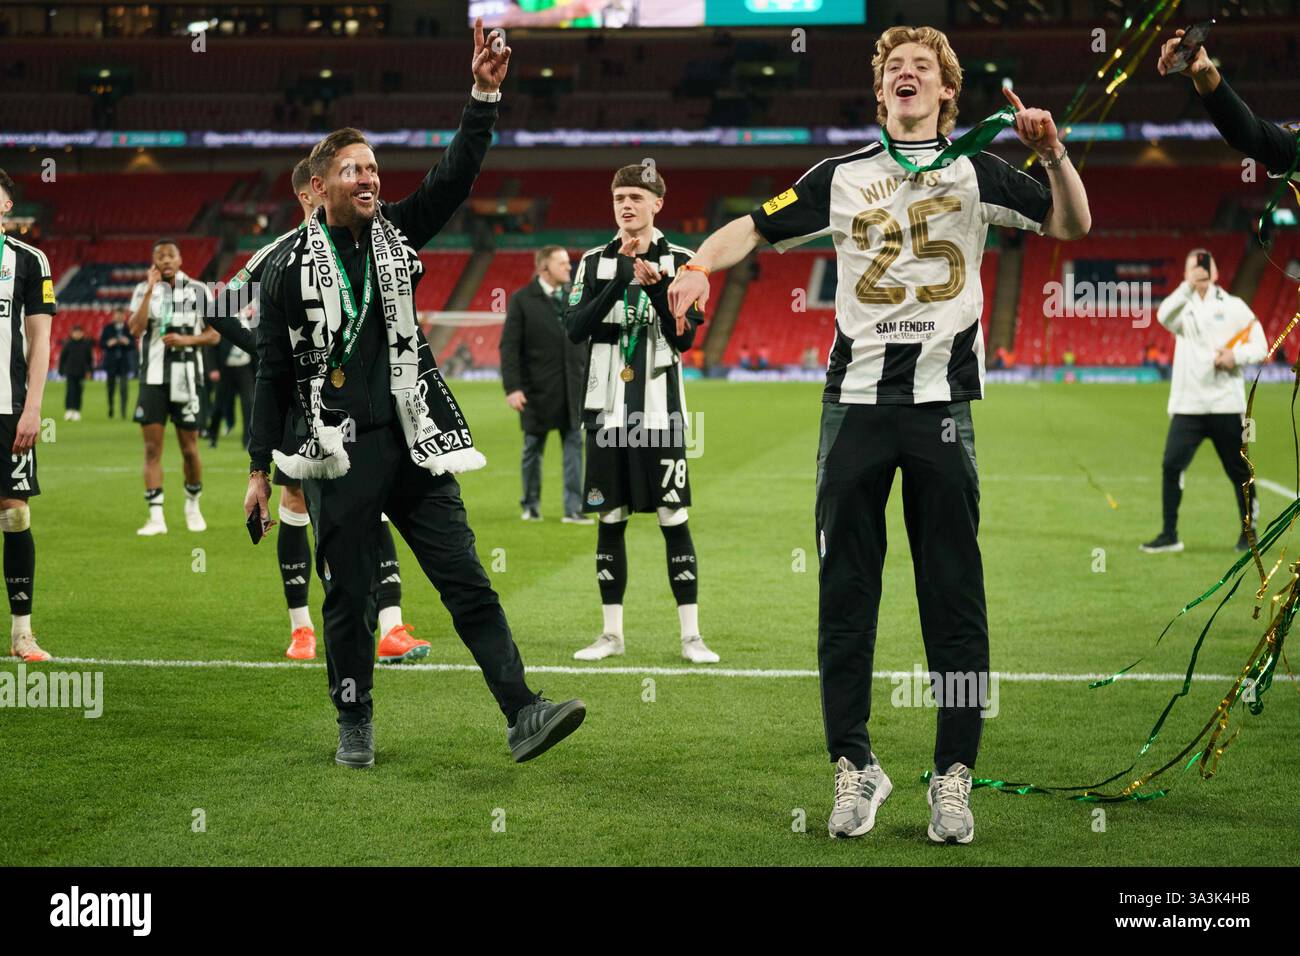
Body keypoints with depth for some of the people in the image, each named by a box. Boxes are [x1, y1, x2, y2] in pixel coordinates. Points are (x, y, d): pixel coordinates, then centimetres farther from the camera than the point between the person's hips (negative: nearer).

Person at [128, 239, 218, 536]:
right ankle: (156, 517, -2)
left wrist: (186, 340, -12)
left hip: (187, 379, 0)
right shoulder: (144, 290, 4)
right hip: (153, 379, 0)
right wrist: (150, 290, -16)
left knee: (189, 449, 5)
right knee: (152, 448, -4)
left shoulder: (199, 291, 2)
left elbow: (214, 334, 5)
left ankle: (193, 505, 28)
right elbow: (135, 329, -11)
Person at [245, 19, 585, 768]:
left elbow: (454, 179, -3)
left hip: (415, 446, 2)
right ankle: (356, 726, 21)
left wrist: (485, 97, -14)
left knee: (468, 583, -3)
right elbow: (273, 374, 4)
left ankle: (523, 714, -7)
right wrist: (261, 467, 4)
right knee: (349, 596, 5)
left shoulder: (395, 235, 9)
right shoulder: (290, 268, 0)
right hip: (339, 454, -2)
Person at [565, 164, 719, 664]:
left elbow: (685, 338, -5)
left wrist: (656, 286, -18)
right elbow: (574, 329, -6)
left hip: (659, 410, -2)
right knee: (610, 520, 6)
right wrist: (621, 281, -15)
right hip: (607, 408, 2)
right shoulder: (596, 262, 7)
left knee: (674, 520, -3)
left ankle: (691, 635, 3)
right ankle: (612, 632, 15)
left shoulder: (679, 261, 2)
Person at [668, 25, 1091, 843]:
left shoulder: (975, 171, 10)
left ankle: (954, 776, 4)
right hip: (856, 400, 1)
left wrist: (1054, 153, -12)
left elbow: (1073, 226, 5)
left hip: (941, 406, -1)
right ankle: (855, 767, 10)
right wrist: (700, 265, -9)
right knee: (846, 592, 1)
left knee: (955, 597, -2)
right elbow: (756, 227, 11)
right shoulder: (842, 176, 13)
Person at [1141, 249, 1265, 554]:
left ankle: (1248, 532, 20)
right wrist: (1188, 287, -29)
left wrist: (1237, 356, -16)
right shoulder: (1182, 306, 7)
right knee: (1171, 466, -10)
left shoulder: (1234, 307, 7)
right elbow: (1164, 317, -17)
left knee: (1239, 470, 5)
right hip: (1187, 406, 0)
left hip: (1227, 405, 0)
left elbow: (1260, 346, 4)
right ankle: (1169, 535, -2)